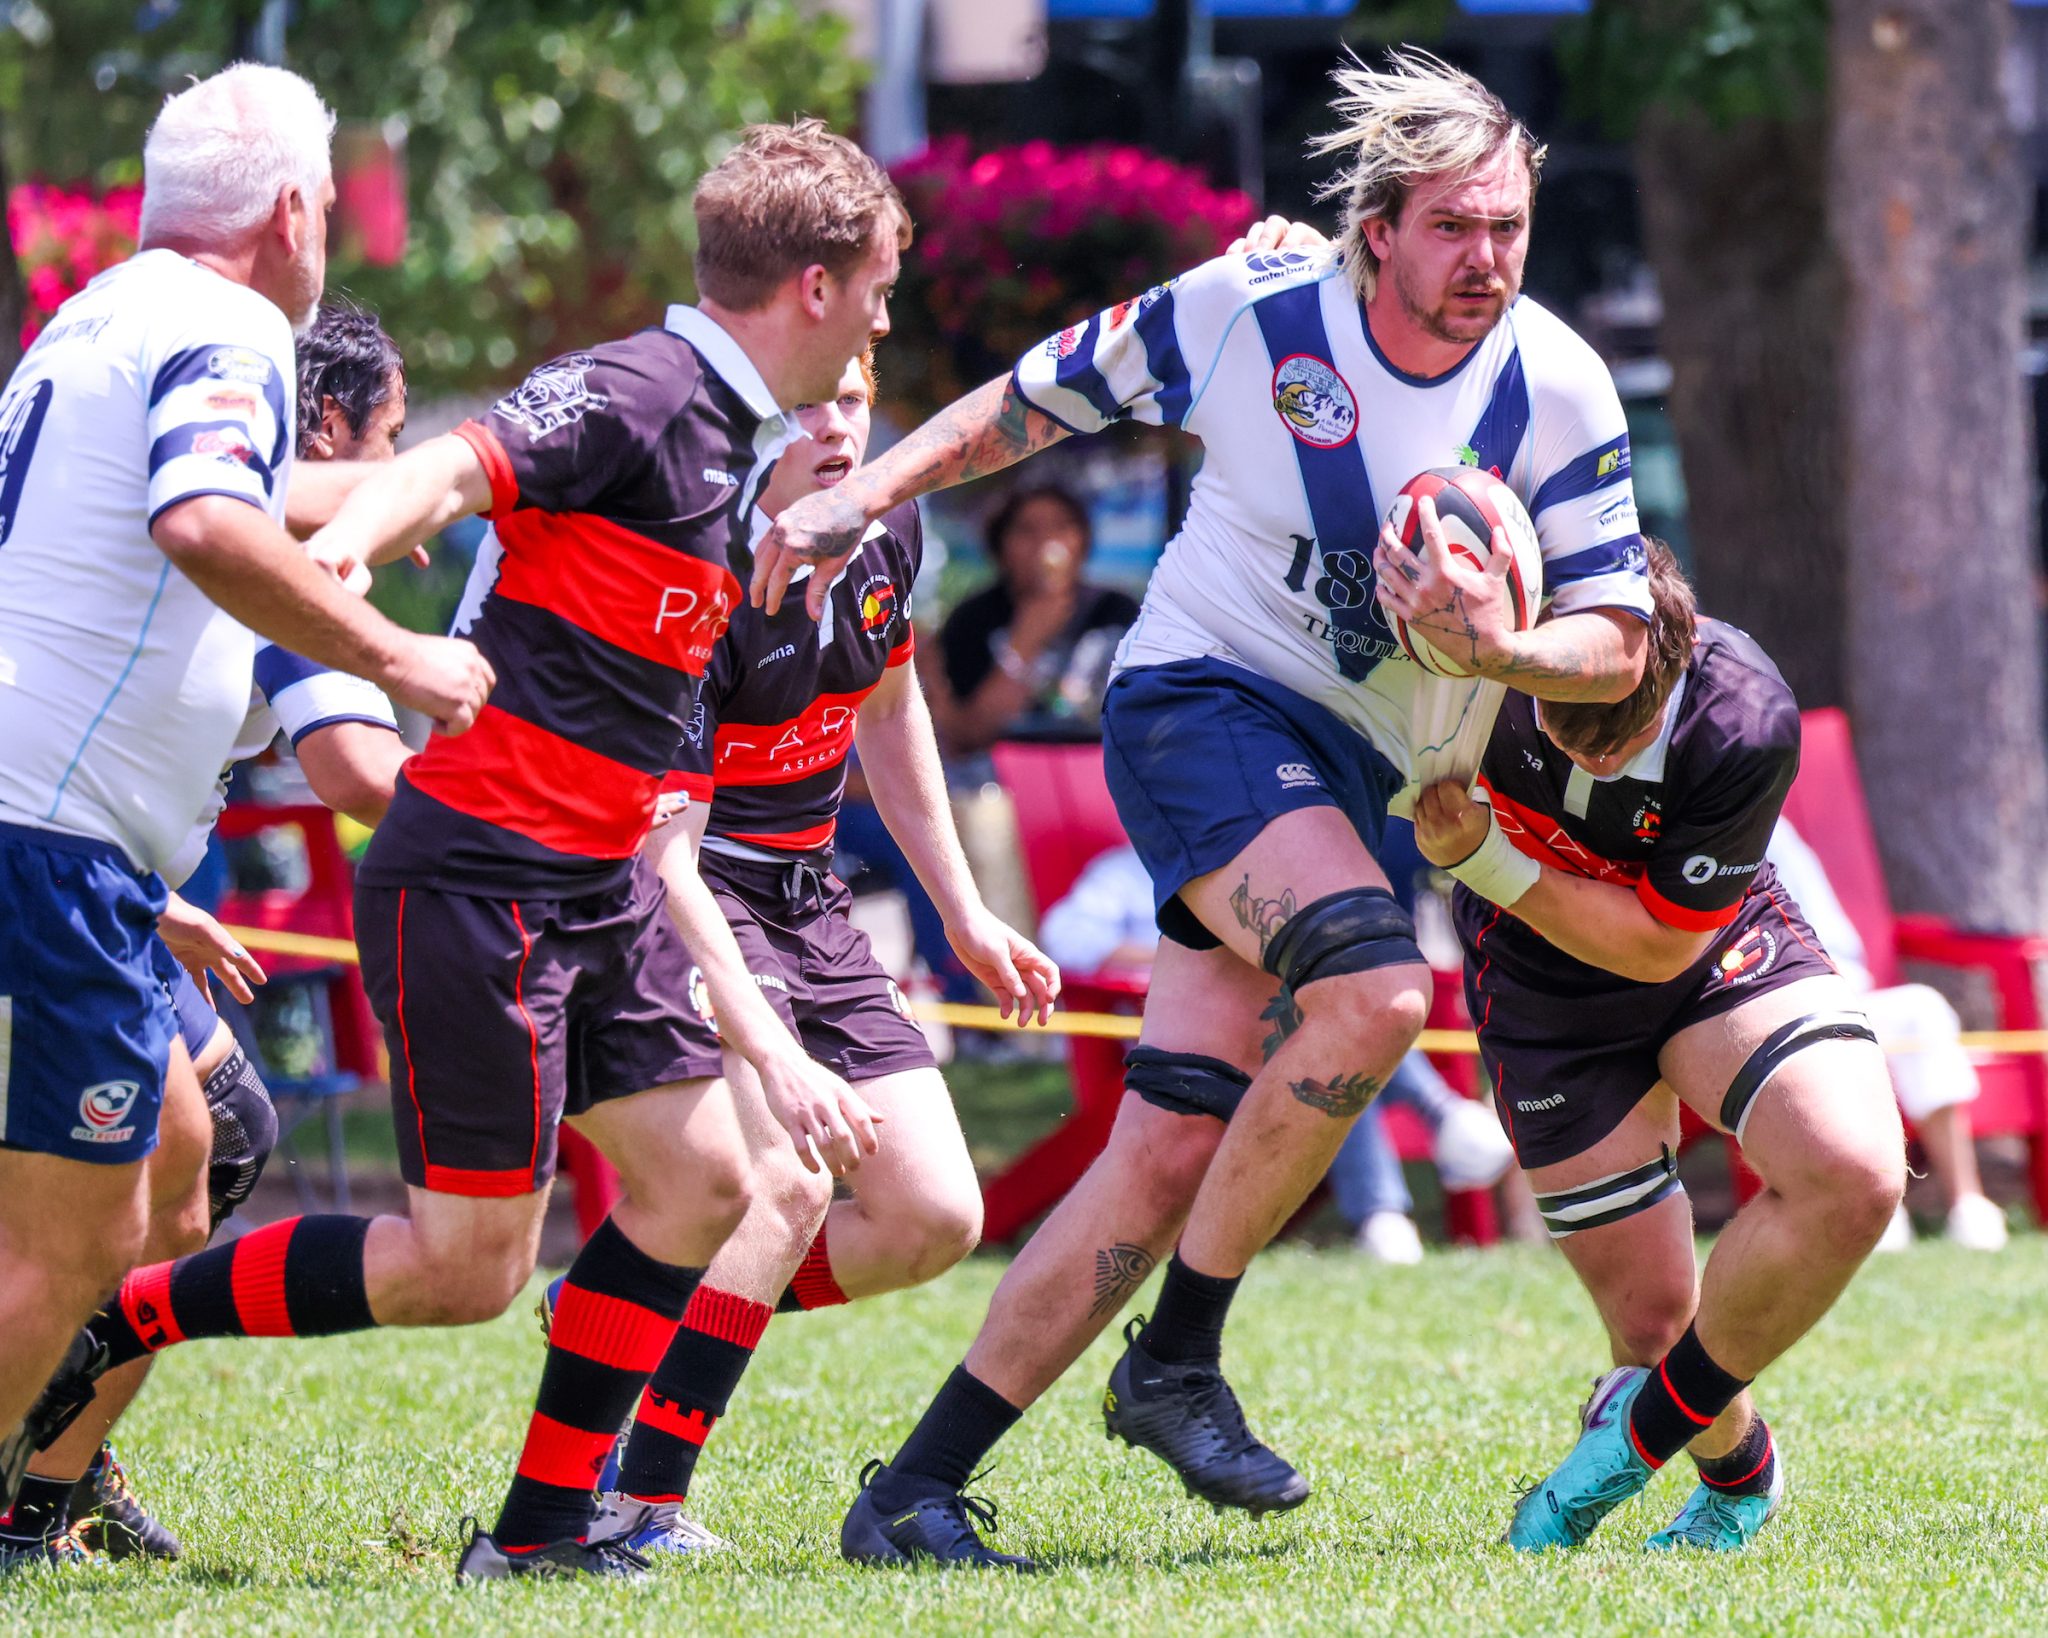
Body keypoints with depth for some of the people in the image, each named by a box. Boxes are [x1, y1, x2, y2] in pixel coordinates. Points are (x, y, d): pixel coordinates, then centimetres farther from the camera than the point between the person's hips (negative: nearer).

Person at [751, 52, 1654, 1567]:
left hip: (1347, 775, 4)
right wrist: (865, 496, 1)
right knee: (1376, 988, -30)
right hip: (1202, 700, -4)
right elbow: (1050, 393, 6)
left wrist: (1499, 647, -24)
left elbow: (1617, 645, -4)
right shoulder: (1253, 309, -11)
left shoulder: (1559, 390, -5)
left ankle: (916, 1490, 2)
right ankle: (1177, 1362, -15)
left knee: (1173, 1153, -4)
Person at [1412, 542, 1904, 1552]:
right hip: (1542, 977, 1)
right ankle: (1737, 1472, 33)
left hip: (1712, 948, -1)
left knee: (1854, 1175, -28)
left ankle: (1647, 1424, -7)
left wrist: (1484, 860, -32)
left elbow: (1659, 943, -24)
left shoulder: (1746, 722, -33)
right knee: (1654, 1324, -3)